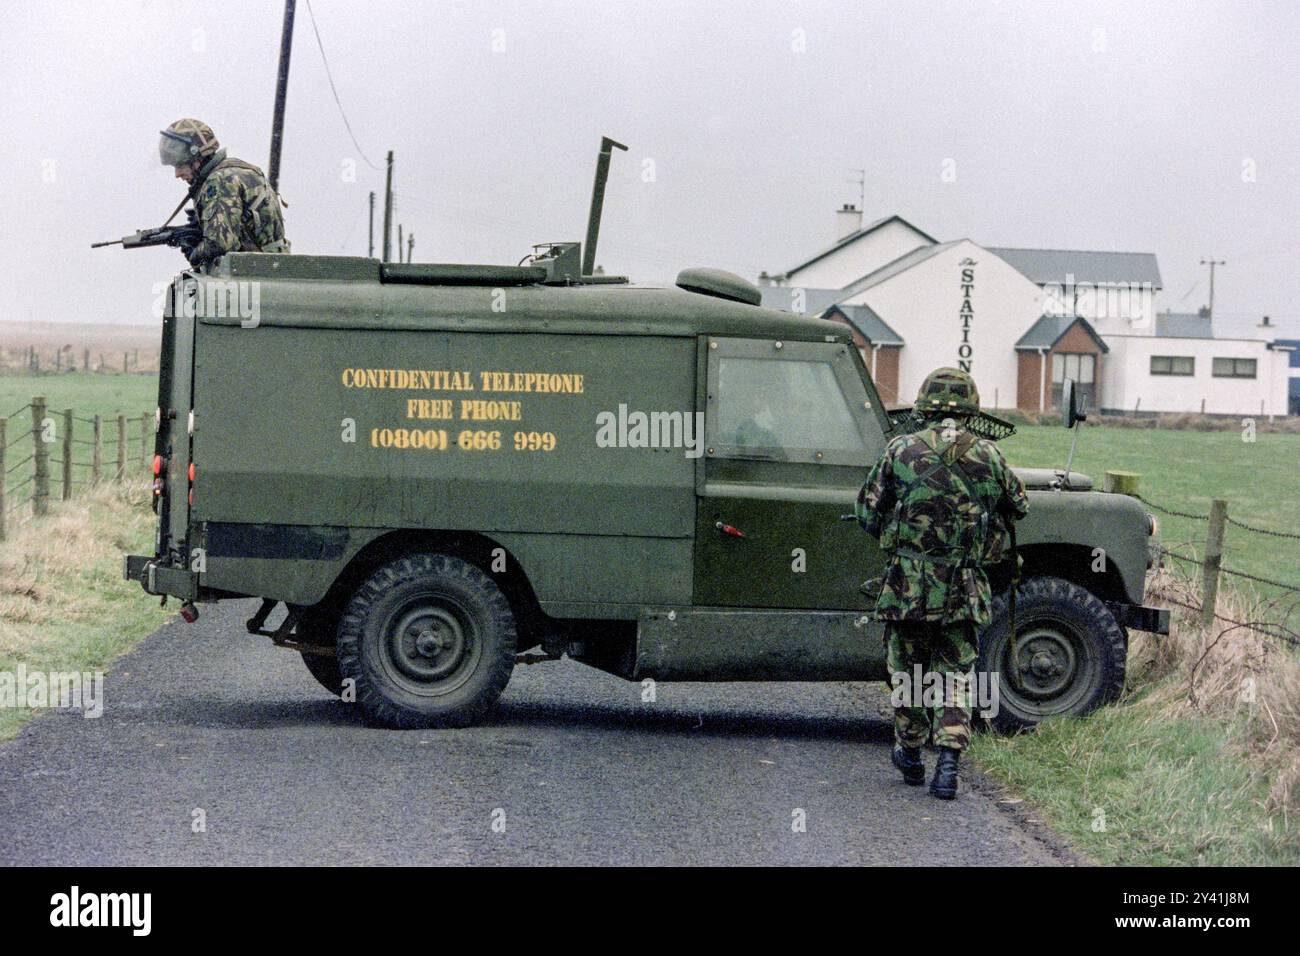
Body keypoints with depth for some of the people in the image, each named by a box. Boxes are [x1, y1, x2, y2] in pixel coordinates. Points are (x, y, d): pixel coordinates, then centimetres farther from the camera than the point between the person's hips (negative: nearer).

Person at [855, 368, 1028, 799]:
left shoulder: (900, 451, -3)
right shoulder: (988, 456, 1)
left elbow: (868, 513, 3)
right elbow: (1019, 507, 17)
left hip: (907, 584, -1)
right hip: (965, 587, 1)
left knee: (906, 668, 16)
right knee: (954, 674, 7)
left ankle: (910, 752, 29)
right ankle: (948, 761, -6)